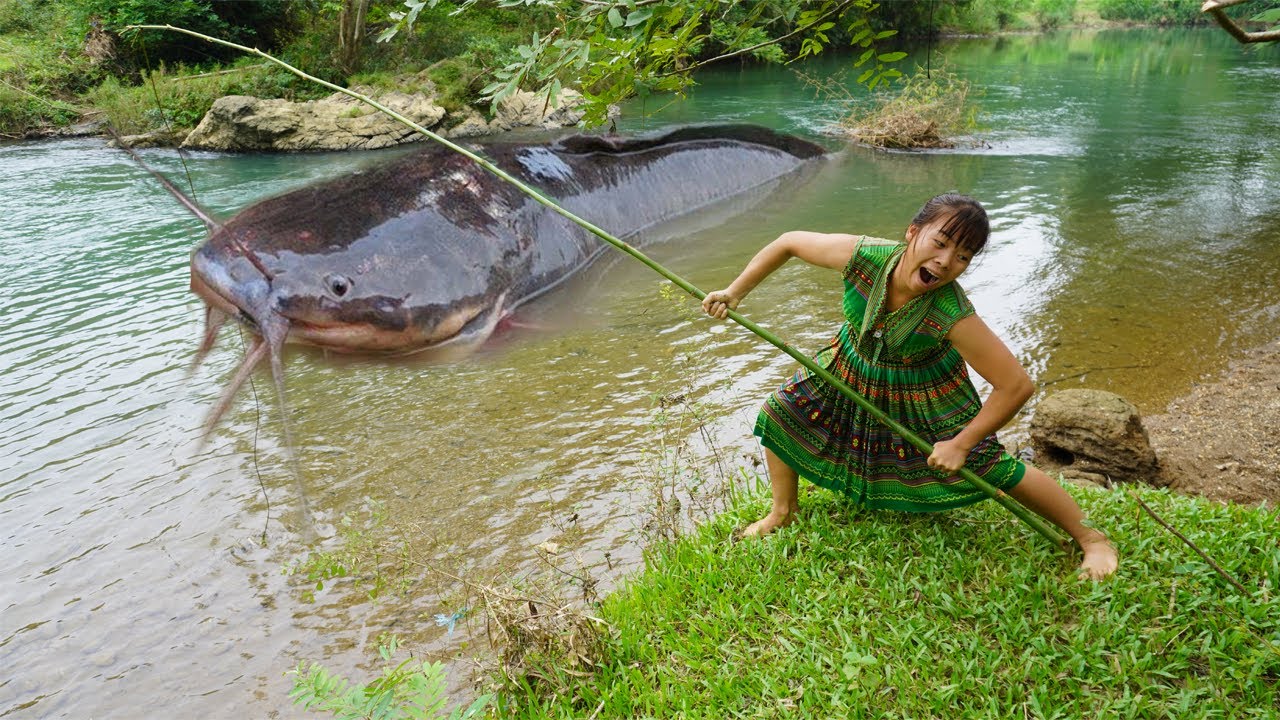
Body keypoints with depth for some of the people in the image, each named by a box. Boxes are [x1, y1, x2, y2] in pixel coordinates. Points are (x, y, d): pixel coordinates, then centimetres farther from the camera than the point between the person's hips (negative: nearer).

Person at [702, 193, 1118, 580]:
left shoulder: (954, 318, -39)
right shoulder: (864, 256, -32)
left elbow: (1017, 386, -32)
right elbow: (790, 243, -16)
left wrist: (961, 444, -24)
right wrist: (734, 293, -14)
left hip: (923, 395, -4)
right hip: (853, 369, 4)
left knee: (990, 467, -7)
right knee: (780, 412, 3)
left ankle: (1089, 537, 18)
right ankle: (783, 512, 29)